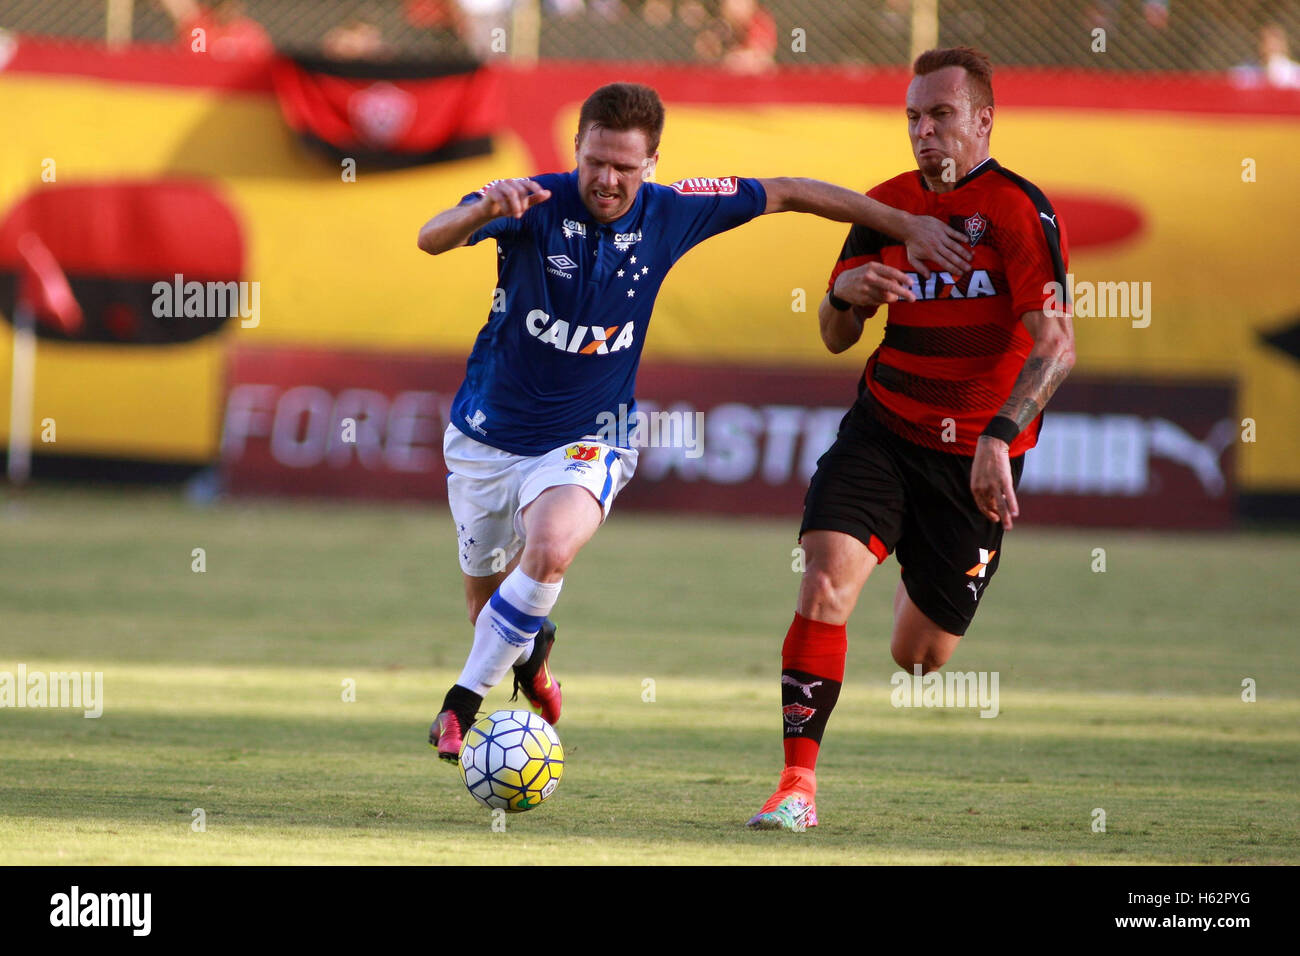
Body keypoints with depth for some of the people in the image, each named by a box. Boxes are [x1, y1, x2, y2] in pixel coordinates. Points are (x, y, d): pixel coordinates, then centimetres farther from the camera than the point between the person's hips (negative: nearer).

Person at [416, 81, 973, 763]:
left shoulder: (671, 214, -10)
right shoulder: (533, 204, -17)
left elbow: (786, 193, 3)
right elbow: (432, 240, -33)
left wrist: (906, 225, 3)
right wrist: (485, 208, -56)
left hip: (586, 440, -1)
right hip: (487, 434, 1)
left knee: (550, 550, -31)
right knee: (485, 585, 16)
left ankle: (464, 700, -17)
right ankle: (530, 651, 52)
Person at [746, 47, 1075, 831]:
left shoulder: (1019, 209, -14)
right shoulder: (890, 204, 4)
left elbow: (1056, 344, -24)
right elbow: (836, 339, 10)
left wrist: (999, 436, -37)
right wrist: (847, 292, -14)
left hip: (973, 460, -3)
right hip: (882, 433, 3)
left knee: (919, 657, 6)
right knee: (826, 584, -22)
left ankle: (924, 598, 45)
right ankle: (799, 783, -18)